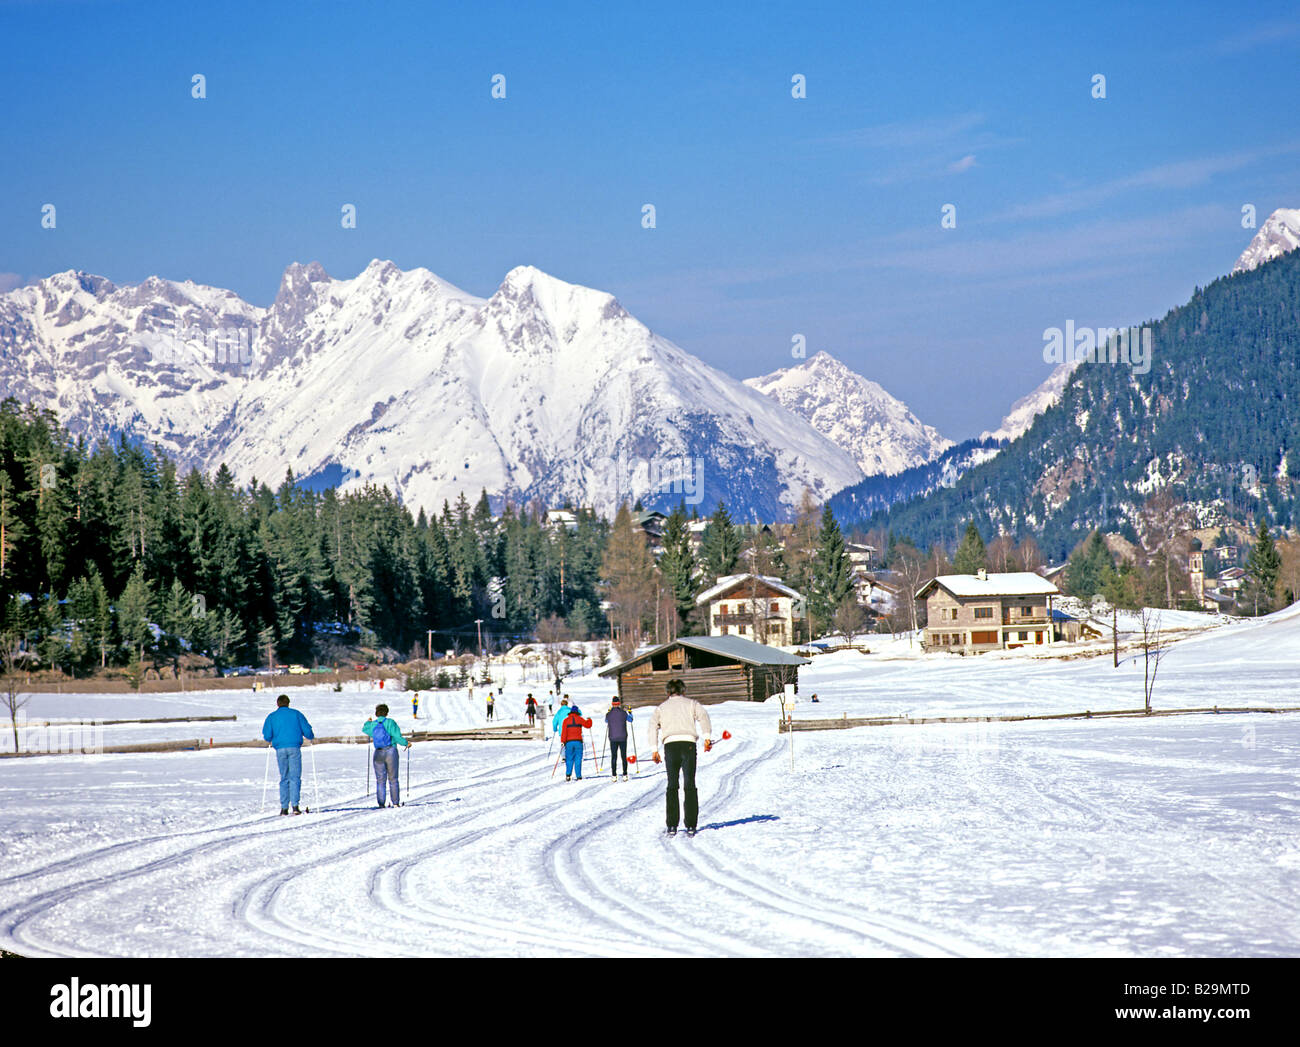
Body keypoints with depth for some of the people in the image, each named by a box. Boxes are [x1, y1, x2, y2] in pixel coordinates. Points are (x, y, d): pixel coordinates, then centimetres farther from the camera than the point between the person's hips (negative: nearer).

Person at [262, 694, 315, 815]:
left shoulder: (272, 717, 9)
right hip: (294, 748, -1)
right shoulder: (296, 714, 8)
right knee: (295, 778, -3)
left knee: (284, 779, 10)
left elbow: (267, 736, 1)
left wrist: (272, 740, 24)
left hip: (280, 749, 1)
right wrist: (311, 737, 25)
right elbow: (307, 731, 4)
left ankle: (284, 807, 4)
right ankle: (295, 805, -16)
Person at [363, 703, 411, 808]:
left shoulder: (372, 725, 5)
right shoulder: (390, 723, -7)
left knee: (380, 780, 7)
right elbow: (397, 737, -13)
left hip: (378, 754, 2)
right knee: (393, 780, 6)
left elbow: (364, 728, 28)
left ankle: (381, 803, 1)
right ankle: (396, 803, 5)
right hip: (391, 752, -2)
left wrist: (368, 722, 49)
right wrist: (406, 743, 3)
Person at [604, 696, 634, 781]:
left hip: (613, 738, 0)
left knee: (613, 756, 5)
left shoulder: (608, 714, -4)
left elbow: (606, 721, 19)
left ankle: (614, 775, 0)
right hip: (623, 738, 0)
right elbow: (630, 720, 11)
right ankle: (624, 775, 3)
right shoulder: (623, 713, -7)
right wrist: (630, 712, 29)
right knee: (624, 756, 7)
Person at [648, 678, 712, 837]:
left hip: (670, 744, 1)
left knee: (672, 785, 8)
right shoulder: (691, 703, 17)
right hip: (688, 743, -1)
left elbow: (653, 725, 3)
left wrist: (655, 749, 0)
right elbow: (703, 716, -2)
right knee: (690, 785, 3)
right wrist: (707, 737, -10)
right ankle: (691, 825, -4)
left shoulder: (662, 707, 19)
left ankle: (672, 826, 0)